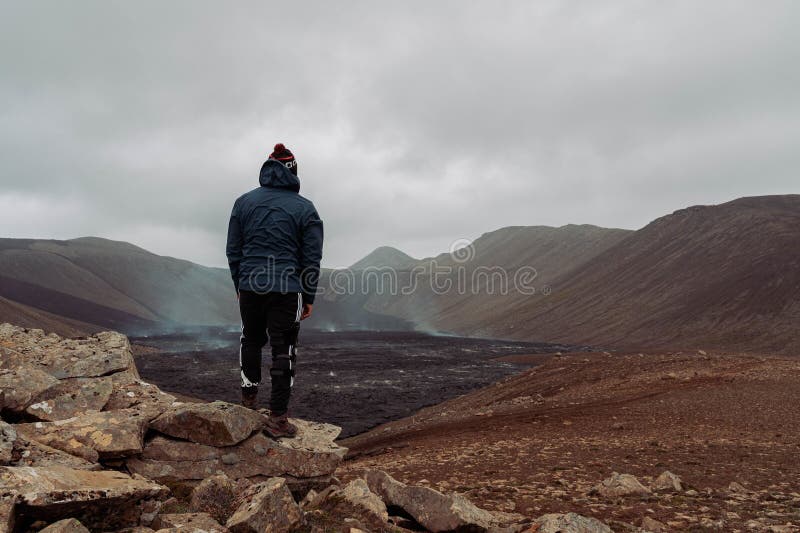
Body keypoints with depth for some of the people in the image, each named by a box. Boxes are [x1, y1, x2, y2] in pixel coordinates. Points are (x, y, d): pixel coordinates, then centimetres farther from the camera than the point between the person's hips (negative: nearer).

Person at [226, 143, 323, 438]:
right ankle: (278, 418, 5)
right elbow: (312, 258, -1)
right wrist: (309, 297, 7)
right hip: (288, 290, -3)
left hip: (250, 286, 3)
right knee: (283, 350, 3)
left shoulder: (243, 202, 7)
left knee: (251, 338, 24)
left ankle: (249, 392, 37)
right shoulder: (305, 208, -1)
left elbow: (233, 250, 10)